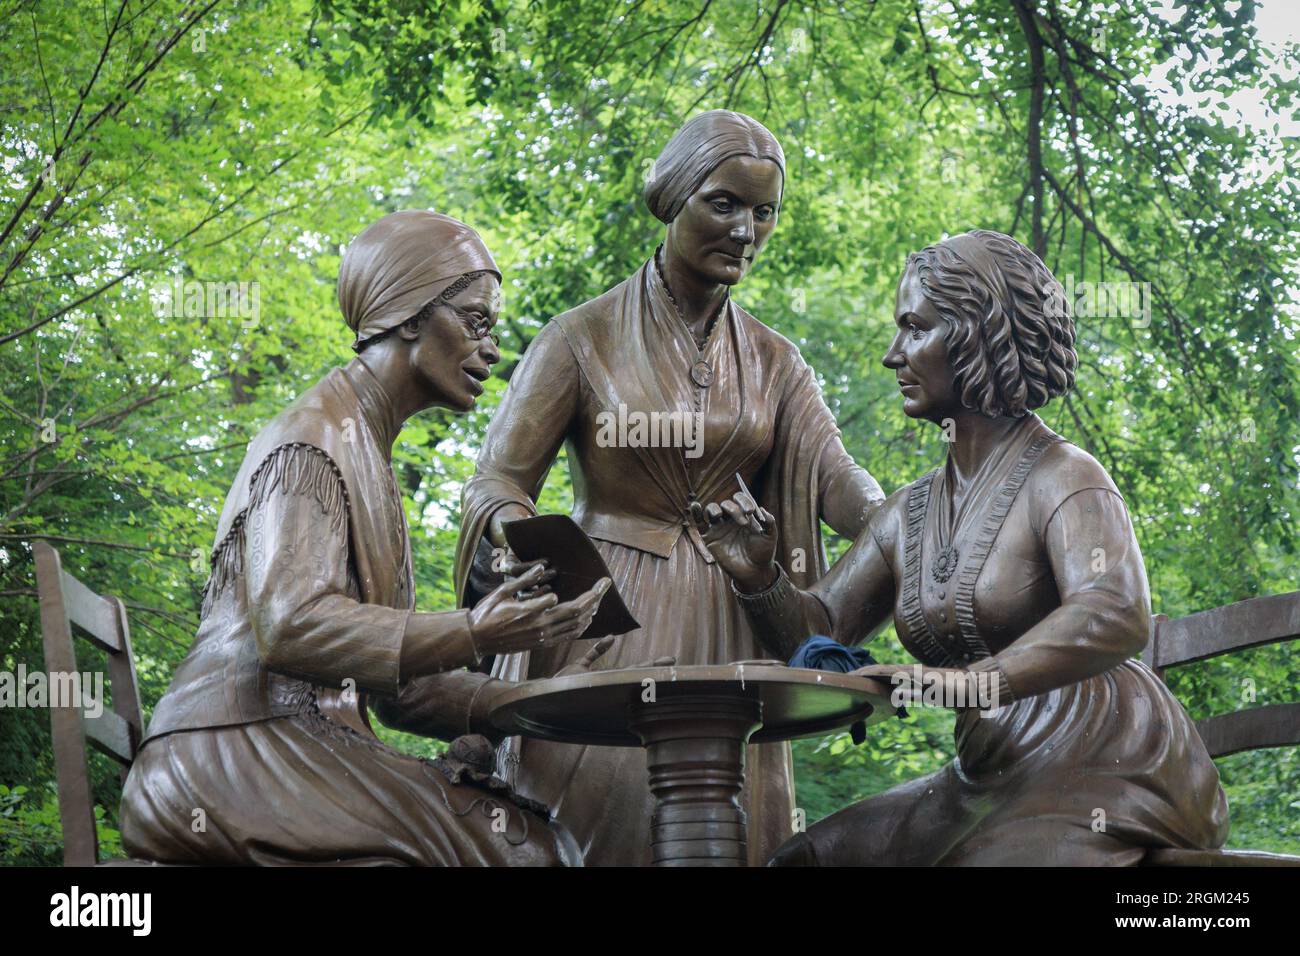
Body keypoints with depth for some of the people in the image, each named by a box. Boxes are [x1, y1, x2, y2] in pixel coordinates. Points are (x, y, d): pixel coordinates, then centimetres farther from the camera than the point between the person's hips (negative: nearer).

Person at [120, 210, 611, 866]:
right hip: (236, 752, -8)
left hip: (298, 748, 8)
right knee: (525, 843, -21)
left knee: (538, 828, -12)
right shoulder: (312, 440, -5)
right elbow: (289, 626, -22)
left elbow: (396, 684, 18)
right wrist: (474, 633, -28)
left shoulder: (367, 455, 24)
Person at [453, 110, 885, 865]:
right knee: (594, 815, -7)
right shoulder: (584, 339, 1)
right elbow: (497, 480, -5)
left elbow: (831, 471, -3)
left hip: (724, 634, 4)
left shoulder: (773, 362, 12)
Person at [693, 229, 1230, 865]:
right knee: (809, 857, -2)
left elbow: (1117, 617, -30)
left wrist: (971, 682, -43)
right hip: (998, 784, 7)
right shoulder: (906, 516, 12)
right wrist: (757, 577, -8)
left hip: (1109, 769, -7)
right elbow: (817, 634, 14)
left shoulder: (1061, 479, -12)